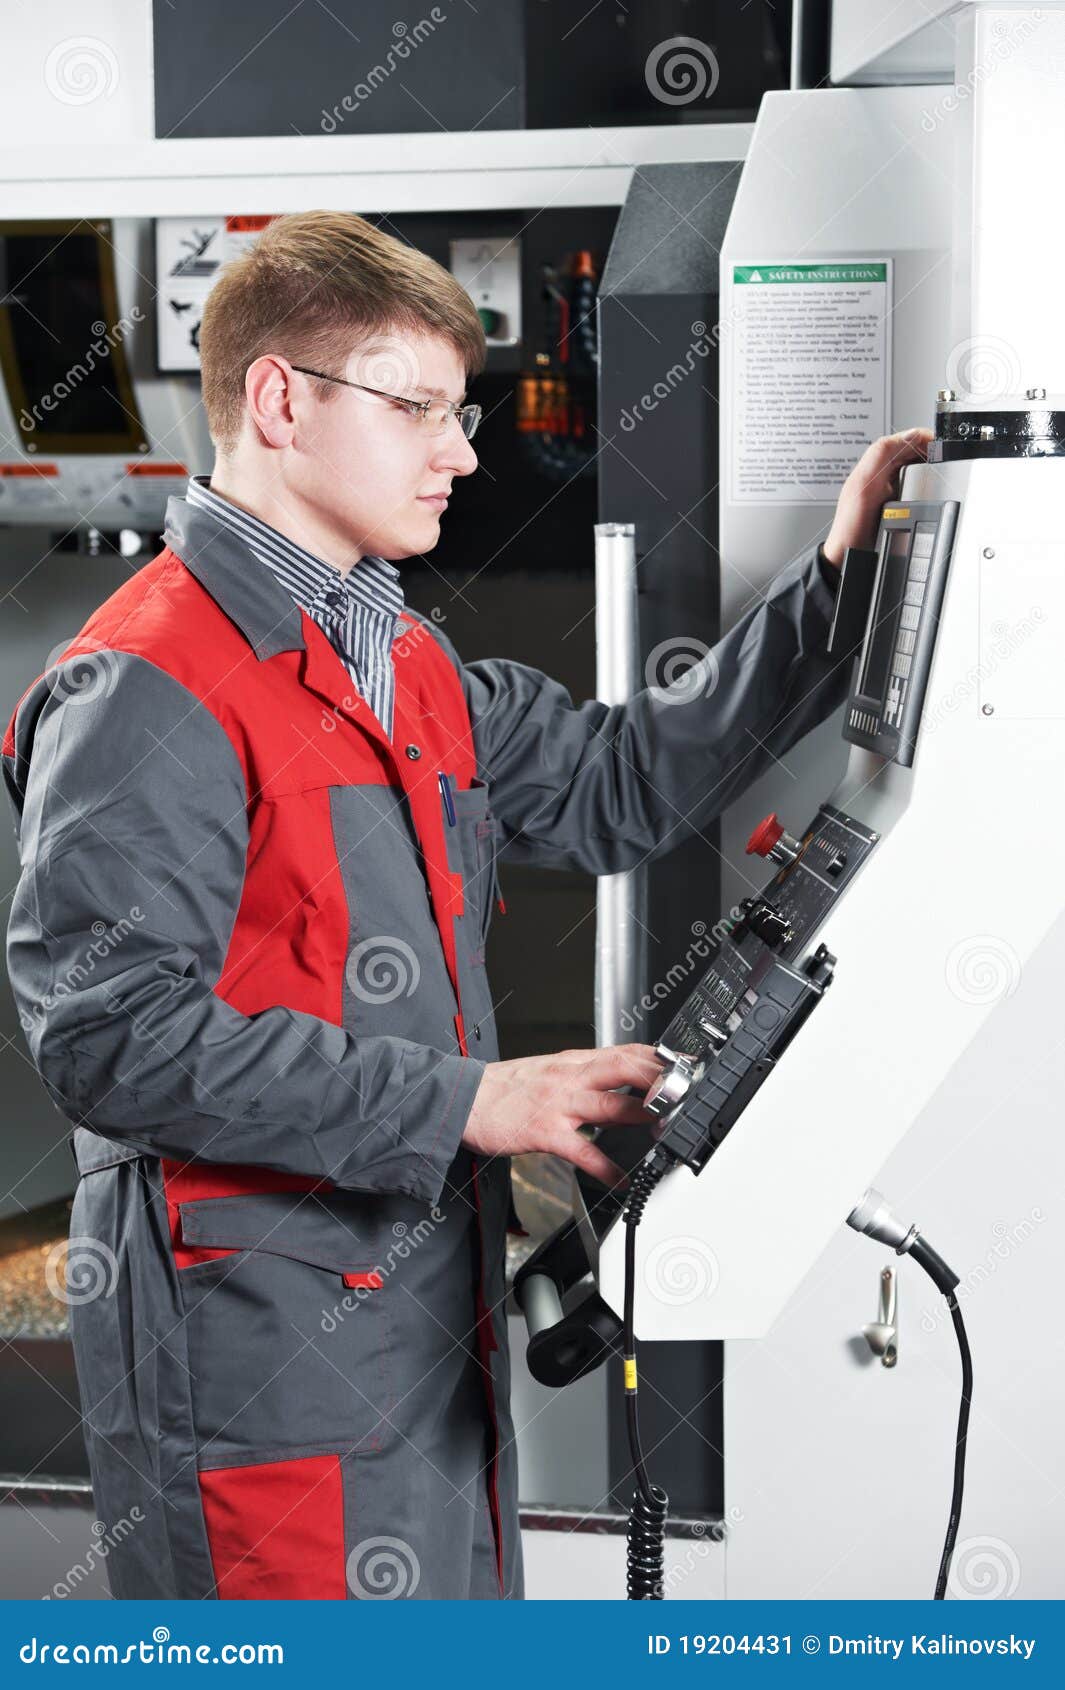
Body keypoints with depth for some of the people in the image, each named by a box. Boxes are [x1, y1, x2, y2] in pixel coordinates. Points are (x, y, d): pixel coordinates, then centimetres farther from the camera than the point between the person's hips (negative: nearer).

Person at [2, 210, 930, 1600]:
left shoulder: (406, 656, 14)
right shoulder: (145, 689, -15)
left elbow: (615, 786, 16)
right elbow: (112, 1037, -22)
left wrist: (832, 589, 8)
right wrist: (465, 1102, -22)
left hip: (436, 1314, 9)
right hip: (262, 1349, -9)